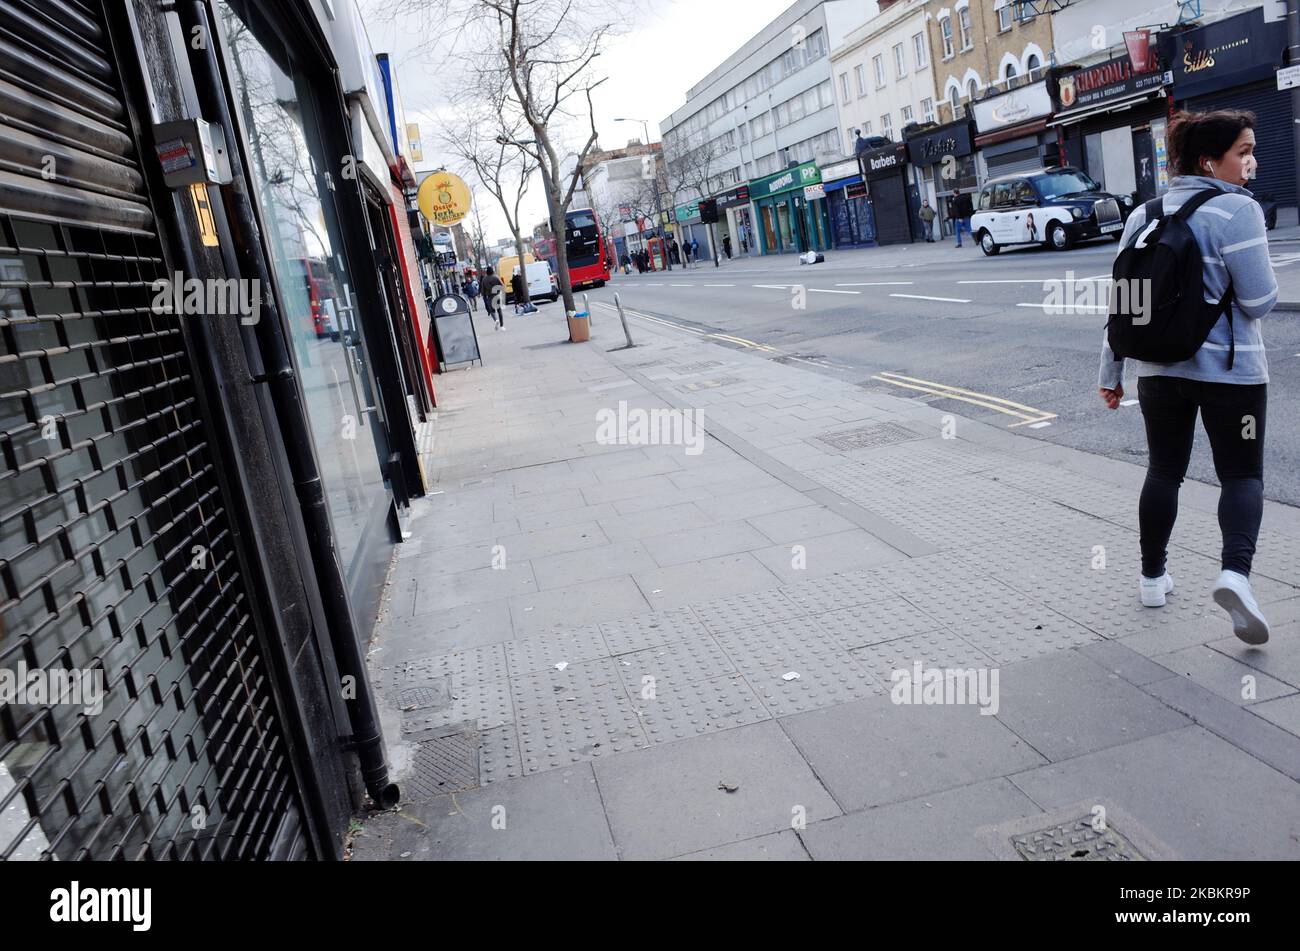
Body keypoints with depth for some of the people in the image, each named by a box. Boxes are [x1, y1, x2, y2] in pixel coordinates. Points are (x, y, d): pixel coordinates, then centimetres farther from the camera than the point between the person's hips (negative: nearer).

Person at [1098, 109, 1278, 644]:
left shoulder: (1144, 215, 5)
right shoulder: (1237, 210, -12)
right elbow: (1259, 300, -13)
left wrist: (1110, 372, 12)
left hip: (1160, 368, 5)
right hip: (1230, 369, -5)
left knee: (1163, 472, 17)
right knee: (1241, 475, 6)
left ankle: (1152, 577, 25)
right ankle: (1235, 572, -15)